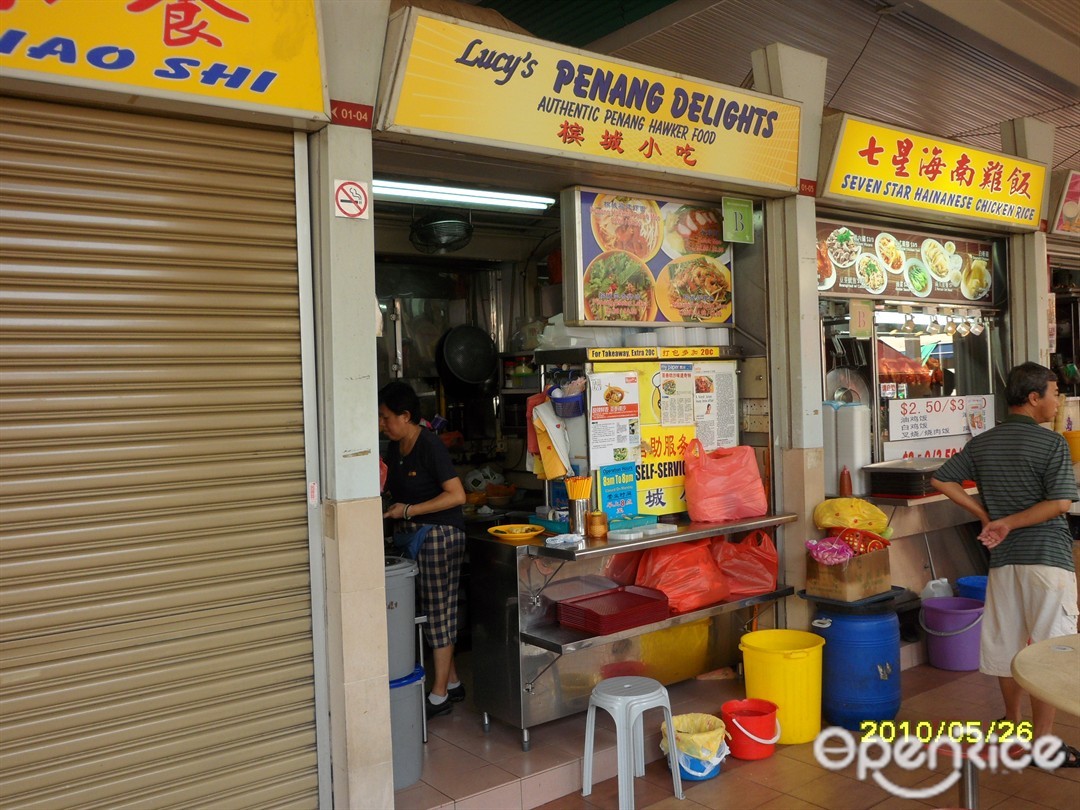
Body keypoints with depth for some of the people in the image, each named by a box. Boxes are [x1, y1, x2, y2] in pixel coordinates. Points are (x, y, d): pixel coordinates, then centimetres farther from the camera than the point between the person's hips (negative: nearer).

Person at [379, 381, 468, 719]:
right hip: (413, 536, 8)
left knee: (438, 609, -1)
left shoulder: (430, 446, -17)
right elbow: (386, 486, 18)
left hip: (440, 534, -8)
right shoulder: (394, 449, 9)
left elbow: (456, 495, -21)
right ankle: (452, 683, 25)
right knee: (437, 609, 13)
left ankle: (440, 695, 8)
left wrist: (409, 510, -20)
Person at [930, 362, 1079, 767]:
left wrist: (984, 514, 6)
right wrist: (1008, 524, -10)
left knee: (1006, 641, 16)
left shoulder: (981, 444, 6)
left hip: (1003, 557, 6)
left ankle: (1012, 719, 32)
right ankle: (1042, 740, 4)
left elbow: (941, 481, 6)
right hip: (1047, 555, -5)